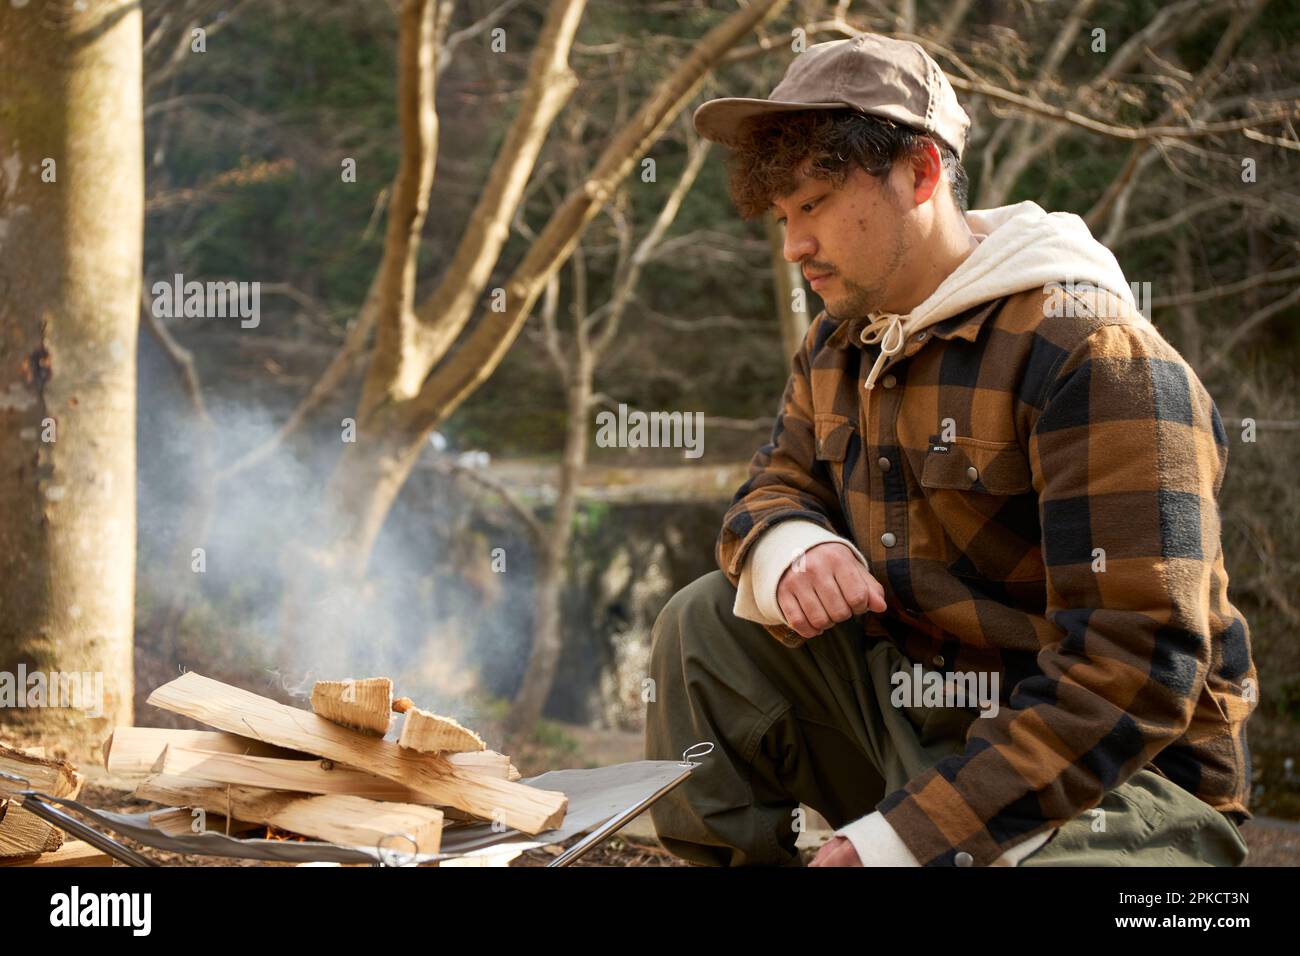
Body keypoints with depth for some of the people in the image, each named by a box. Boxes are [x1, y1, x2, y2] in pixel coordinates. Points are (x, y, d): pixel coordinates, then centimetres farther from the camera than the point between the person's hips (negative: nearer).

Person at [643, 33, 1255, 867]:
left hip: (1120, 777, -8)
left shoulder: (1097, 358, -20)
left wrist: (895, 840, -29)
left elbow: (1136, 673, -26)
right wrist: (791, 550, -14)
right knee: (707, 622, -6)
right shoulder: (838, 346, 8)